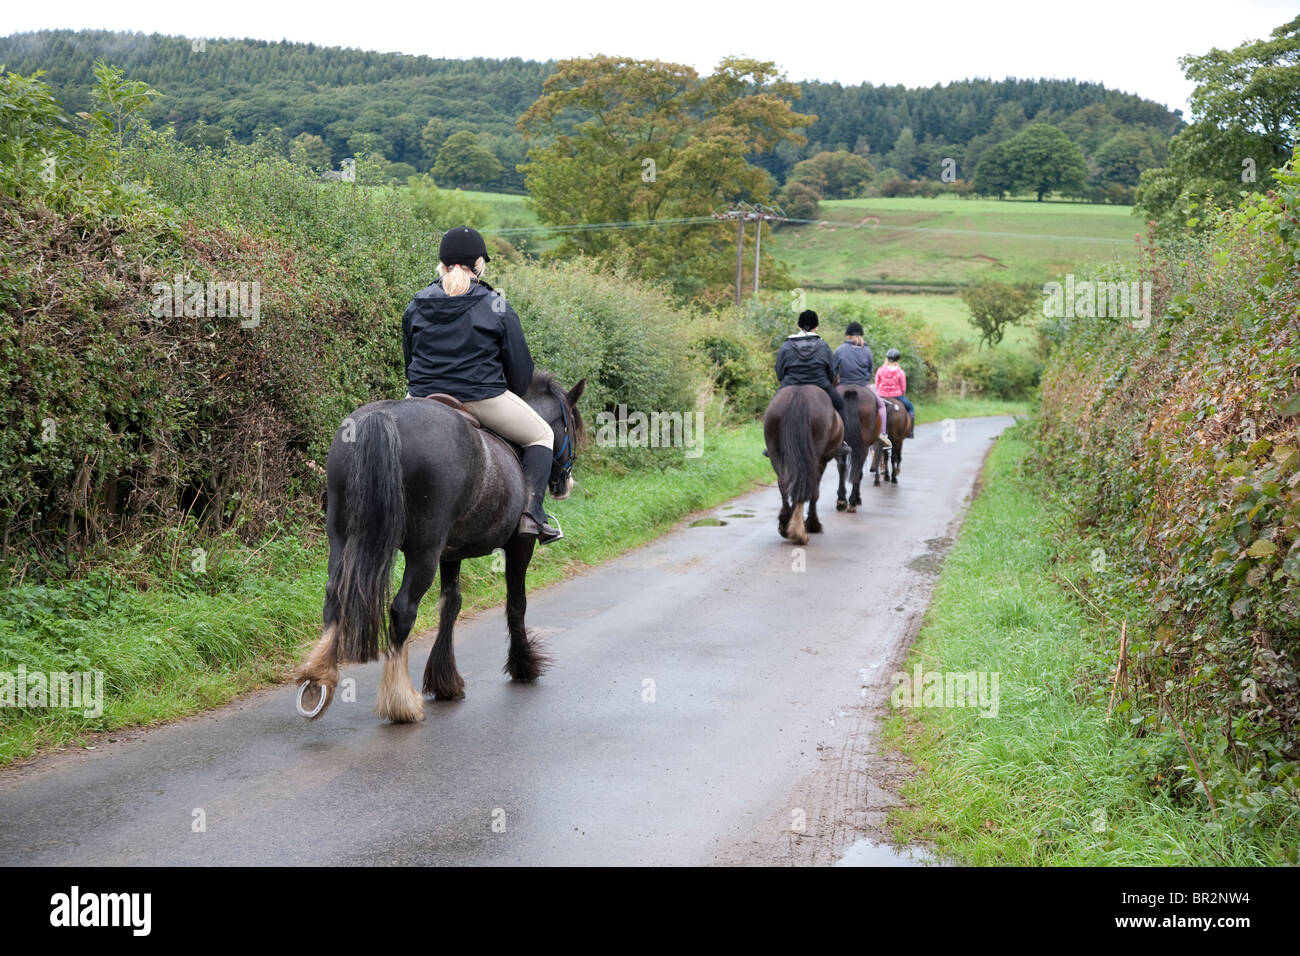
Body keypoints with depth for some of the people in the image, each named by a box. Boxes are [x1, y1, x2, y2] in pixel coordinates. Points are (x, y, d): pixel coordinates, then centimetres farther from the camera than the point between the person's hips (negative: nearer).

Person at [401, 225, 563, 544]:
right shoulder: (496, 308, -4)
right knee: (541, 436, 18)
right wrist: (511, 396, 21)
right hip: (484, 400, -3)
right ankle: (531, 514, 2)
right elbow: (521, 368, 1)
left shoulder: (415, 307, 6)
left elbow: (408, 360, 15)